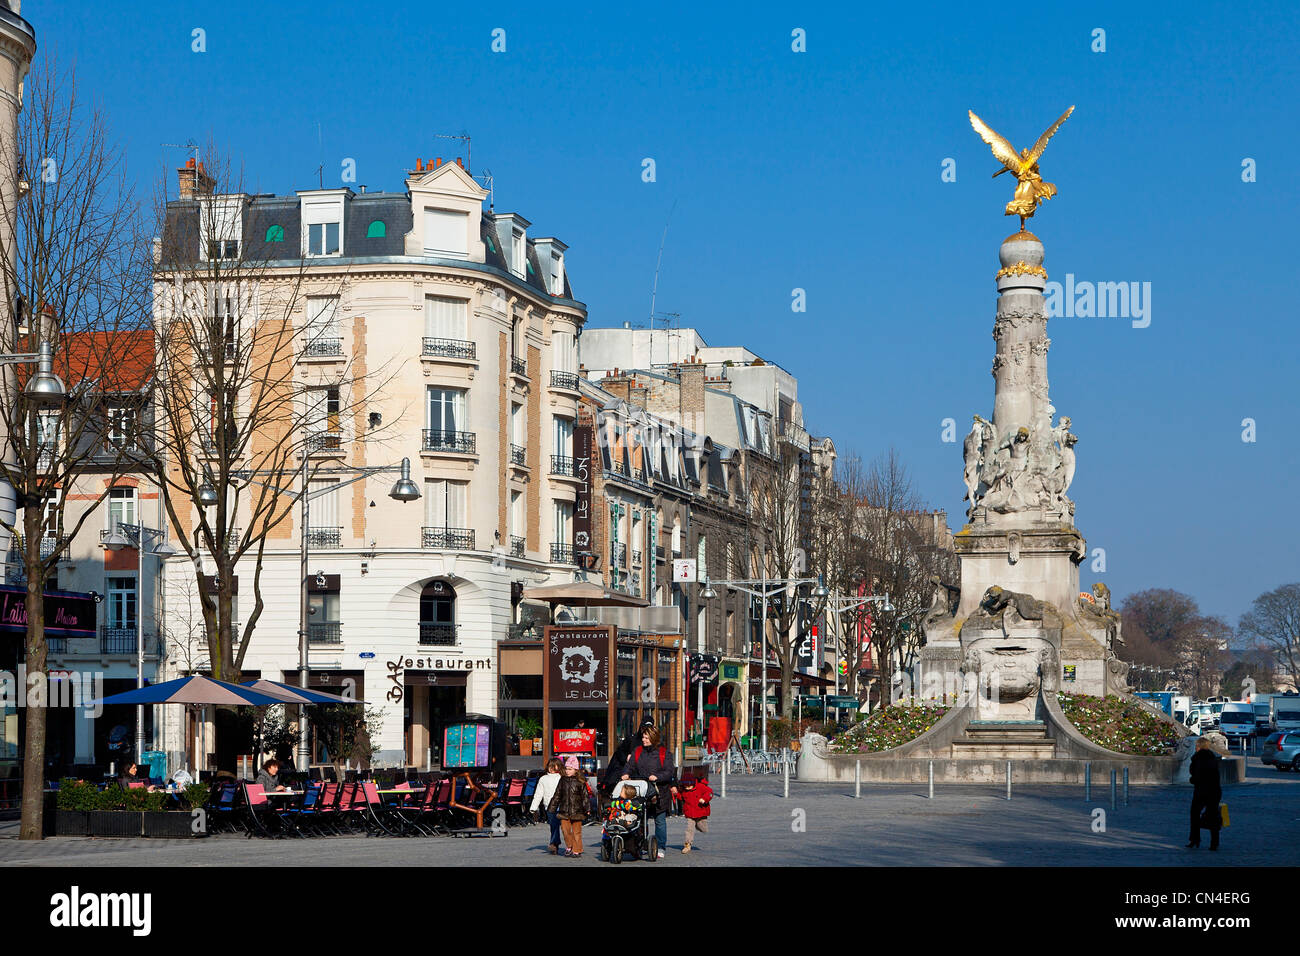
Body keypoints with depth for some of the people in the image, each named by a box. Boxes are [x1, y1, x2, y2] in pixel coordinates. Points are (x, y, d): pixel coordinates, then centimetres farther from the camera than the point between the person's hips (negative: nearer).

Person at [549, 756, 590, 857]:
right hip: (564, 810, 3)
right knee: (565, 829, -2)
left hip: (576, 810, -3)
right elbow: (557, 795, 16)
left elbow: (585, 796, 0)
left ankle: (577, 850, 9)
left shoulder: (580, 782, -2)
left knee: (576, 831, 0)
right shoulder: (563, 780, 9)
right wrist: (552, 807, 17)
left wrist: (587, 809, -7)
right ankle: (569, 847, 17)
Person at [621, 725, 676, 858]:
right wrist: (626, 774, -14)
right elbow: (630, 766, 7)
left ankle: (660, 848, 12)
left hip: (659, 793, -3)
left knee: (660, 820, 4)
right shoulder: (637, 752, 11)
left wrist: (657, 777, -24)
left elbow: (670, 771, -8)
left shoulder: (664, 753, -1)